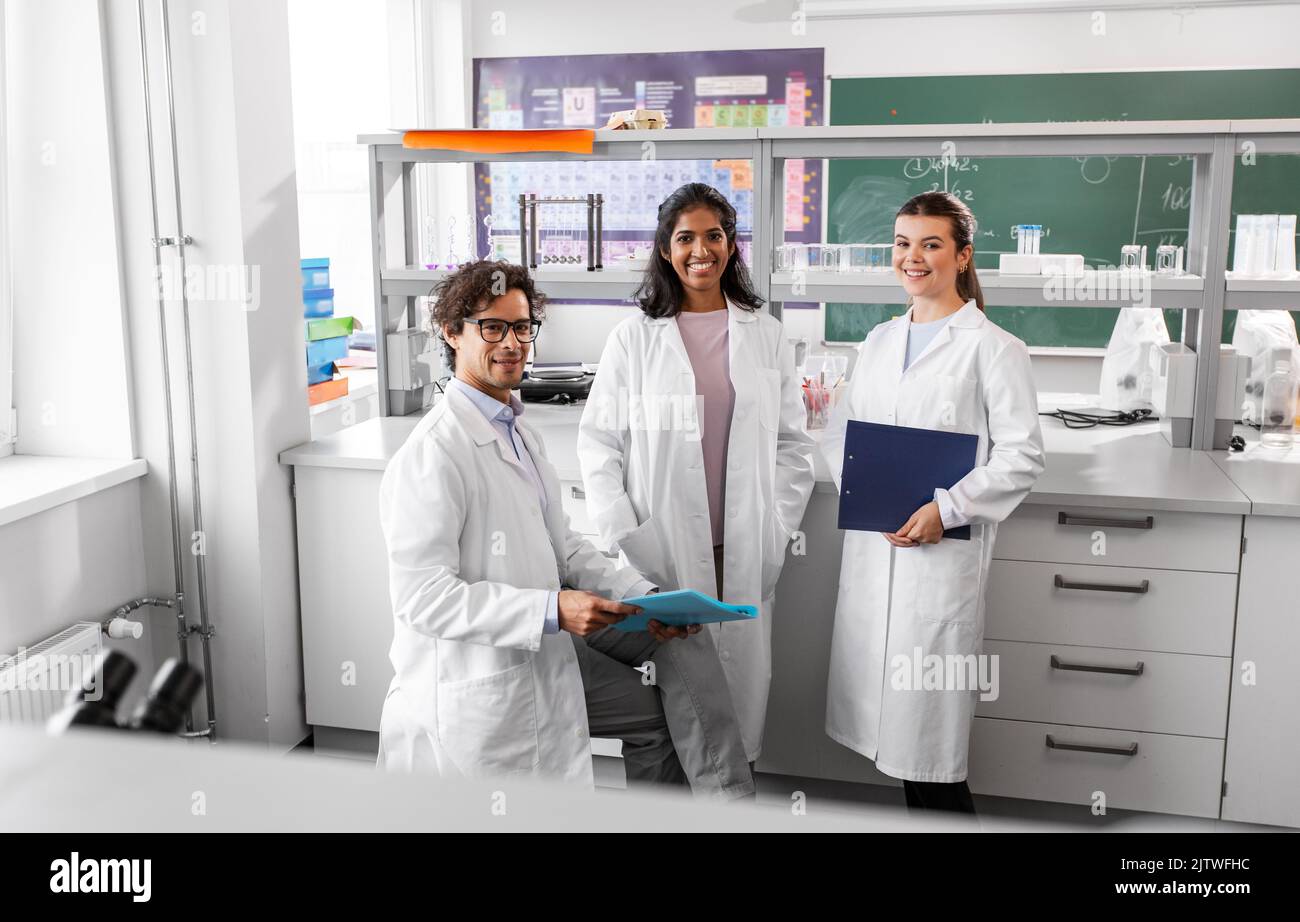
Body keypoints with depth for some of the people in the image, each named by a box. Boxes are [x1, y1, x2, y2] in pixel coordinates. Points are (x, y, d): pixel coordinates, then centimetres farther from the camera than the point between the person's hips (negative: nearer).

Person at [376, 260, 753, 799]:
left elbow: (562, 546, 13)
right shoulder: (433, 452, -19)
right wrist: (552, 610, -31)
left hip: (542, 643, 9)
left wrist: (644, 598, -2)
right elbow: (425, 597, -25)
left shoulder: (517, 432, 14)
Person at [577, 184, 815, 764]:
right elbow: (598, 442, 3)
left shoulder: (766, 335, 9)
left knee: (740, 683, 5)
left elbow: (792, 441, 11)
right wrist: (623, 537, -6)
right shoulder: (634, 338, 3)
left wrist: (777, 530, 2)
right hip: (660, 552, -2)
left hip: (744, 556, 2)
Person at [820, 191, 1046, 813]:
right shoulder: (878, 343, 14)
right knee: (888, 712, 11)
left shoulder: (993, 348, -5)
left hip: (942, 549, -6)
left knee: (929, 718, -3)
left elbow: (1021, 455, -9)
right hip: (871, 545, 6)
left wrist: (947, 509, -17)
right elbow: (840, 428, 17)